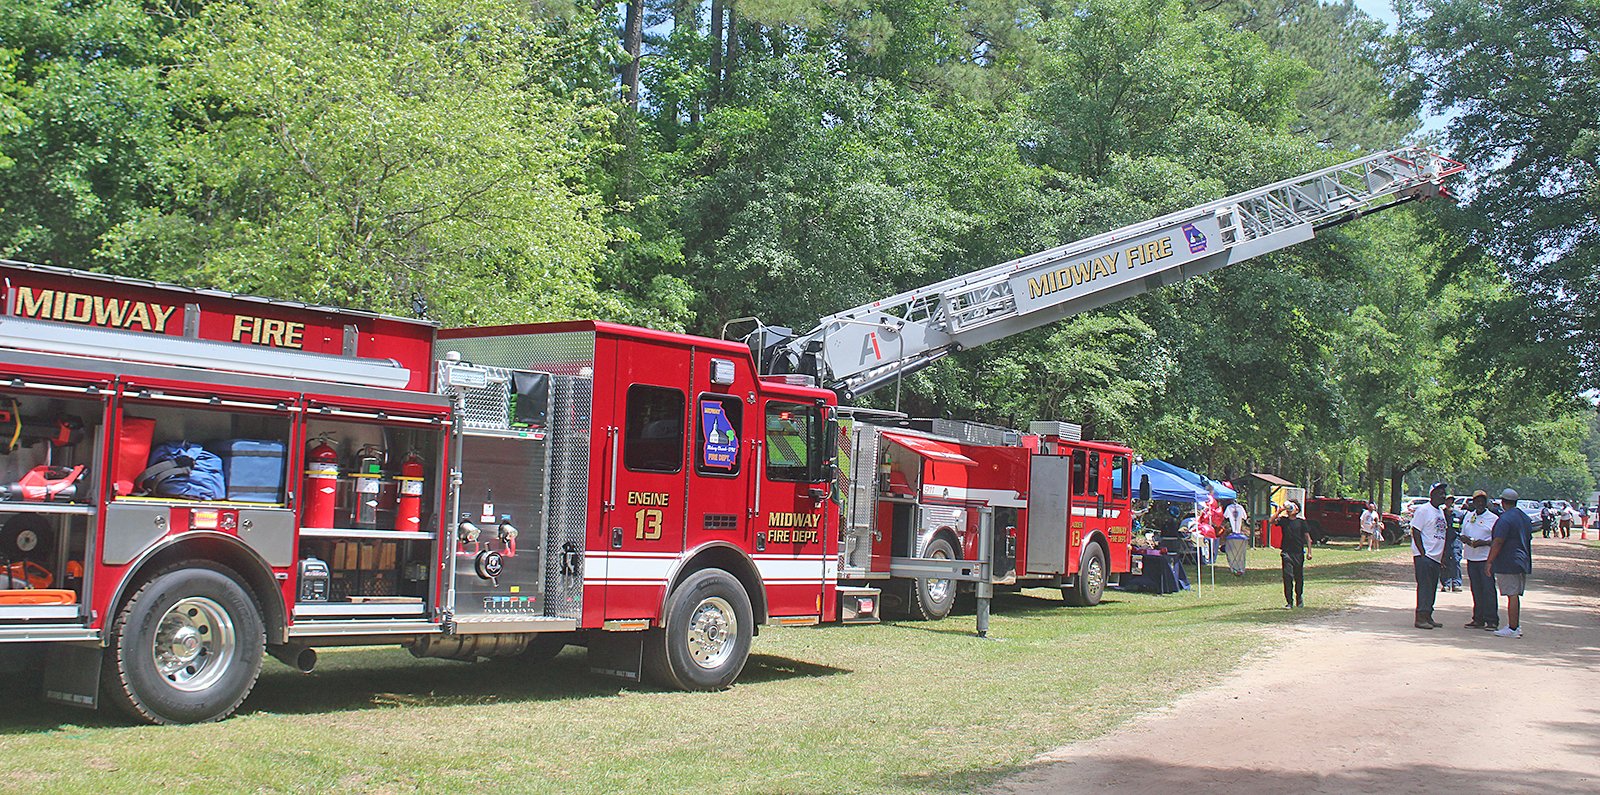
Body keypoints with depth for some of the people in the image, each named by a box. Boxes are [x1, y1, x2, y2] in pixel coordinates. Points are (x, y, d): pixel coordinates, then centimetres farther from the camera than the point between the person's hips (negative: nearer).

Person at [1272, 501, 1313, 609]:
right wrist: (1280, 510, -14)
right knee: (1287, 577, -7)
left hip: (1299, 553, 0)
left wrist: (1309, 552, 1)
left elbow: (1307, 537, 6)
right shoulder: (1283, 520, 5)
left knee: (1299, 578, 8)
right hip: (1286, 552, 0)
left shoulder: (1301, 521, 3)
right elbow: (1272, 521, -12)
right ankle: (1289, 602, -4)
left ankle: (1299, 599, 28)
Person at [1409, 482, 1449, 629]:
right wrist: (1423, 553, -17)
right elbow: (1415, 531, -13)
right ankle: (1420, 618, -10)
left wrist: (1443, 555, 15)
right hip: (1424, 556, -8)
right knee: (1424, 587, -10)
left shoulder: (1441, 512, 18)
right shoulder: (1423, 510, -9)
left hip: (1436, 557, 8)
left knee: (1432, 588, 10)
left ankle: (1428, 616, 16)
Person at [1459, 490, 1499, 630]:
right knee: (1476, 590, 9)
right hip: (1471, 558, 5)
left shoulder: (1493, 519, -2)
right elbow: (1462, 535, 19)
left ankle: (1492, 620, -6)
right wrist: (1465, 539, -4)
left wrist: (1483, 543, -19)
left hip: (1486, 559, -5)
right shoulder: (1468, 516, 15)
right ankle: (1478, 619, 15)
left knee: (1488, 590, -9)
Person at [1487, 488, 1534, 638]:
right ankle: (1516, 626, 19)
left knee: (1512, 595, -8)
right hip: (1523, 562, 9)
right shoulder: (1525, 518, 14)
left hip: (1508, 563, -9)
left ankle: (1513, 629, -7)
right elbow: (1529, 540, 21)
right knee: (1515, 595, 14)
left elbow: (1498, 543, -18)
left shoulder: (1505, 519, -14)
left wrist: (1490, 561, -14)